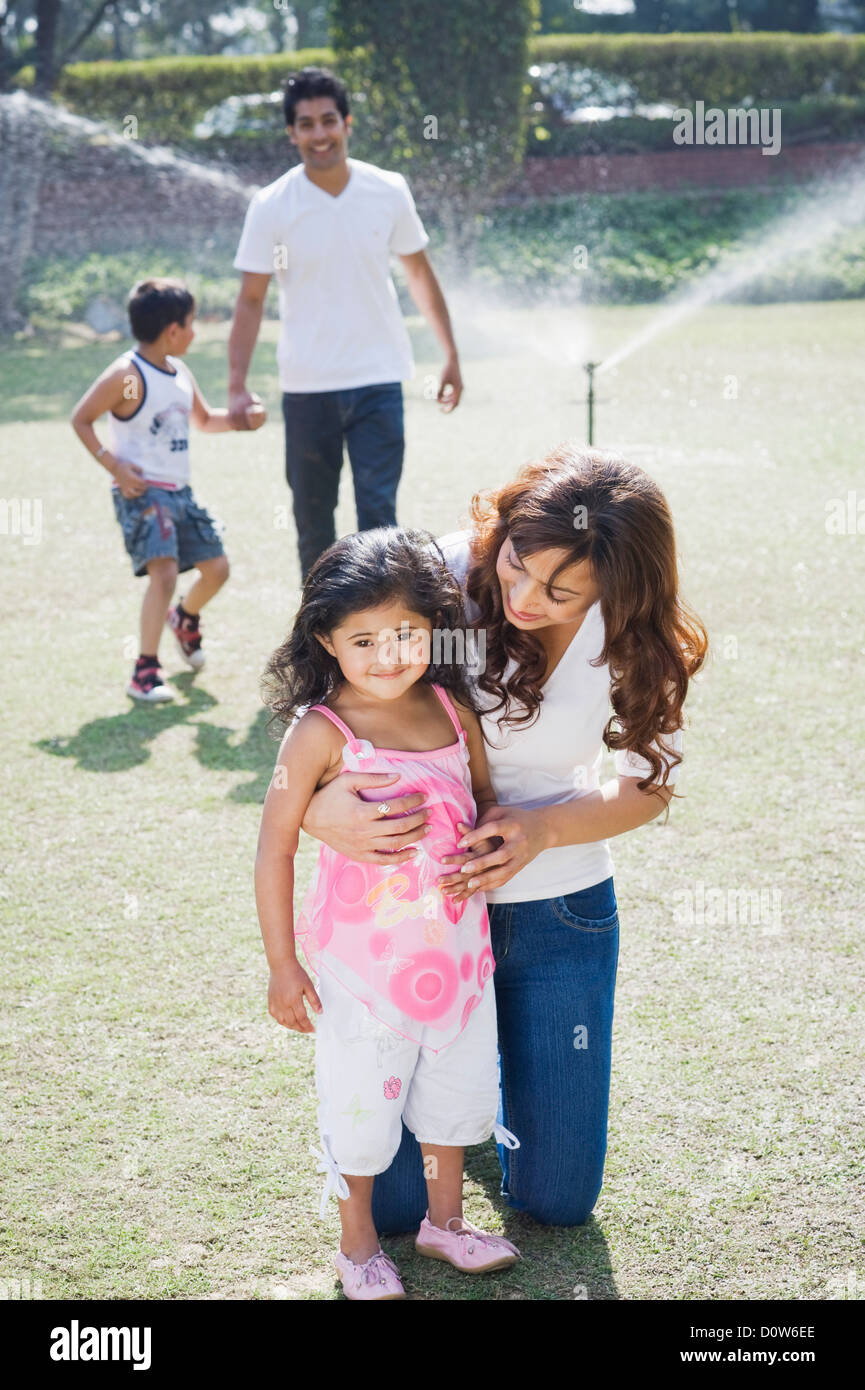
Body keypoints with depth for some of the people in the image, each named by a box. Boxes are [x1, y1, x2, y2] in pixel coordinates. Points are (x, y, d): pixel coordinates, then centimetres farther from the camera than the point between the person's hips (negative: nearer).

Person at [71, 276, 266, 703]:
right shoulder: (126, 375, -14)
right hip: (141, 492, -8)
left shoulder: (181, 374, 10)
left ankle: (185, 618, 42)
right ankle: (145, 673, -16)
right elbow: (81, 419, -9)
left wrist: (240, 417, 6)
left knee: (216, 567, 9)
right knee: (164, 571, -23)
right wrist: (113, 464, -18)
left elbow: (205, 420, 25)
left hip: (179, 492, 8)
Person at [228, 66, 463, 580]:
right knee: (313, 519, 9)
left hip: (378, 382, 0)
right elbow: (251, 299, -3)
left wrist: (452, 354, 14)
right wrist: (237, 385, -11)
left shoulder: (389, 191, -1)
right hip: (306, 388, 0)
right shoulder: (271, 206, -5)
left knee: (378, 515, -7)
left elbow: (420, 272, 12)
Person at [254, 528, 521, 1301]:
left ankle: (445, 1222, 43)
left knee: (454, 1082, 20)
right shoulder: (321, 733, -18)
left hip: (456, 945, 5)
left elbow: (486, 800, 11)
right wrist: (282, 963, -12)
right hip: (363, 957, -5)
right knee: (362, 1098, 11)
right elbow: (276, 844, -14)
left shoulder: (451, 708, -4)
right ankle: (359, 1244, 34)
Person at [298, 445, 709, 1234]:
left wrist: (541, 829, -21)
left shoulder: (633, 634, -14)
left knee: (557, 1199, 10)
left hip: (560, 912, 2)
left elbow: (649, 784, -2)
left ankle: (499, 1058, 41)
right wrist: (317, 807, -35)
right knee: (390, 1199, 5)